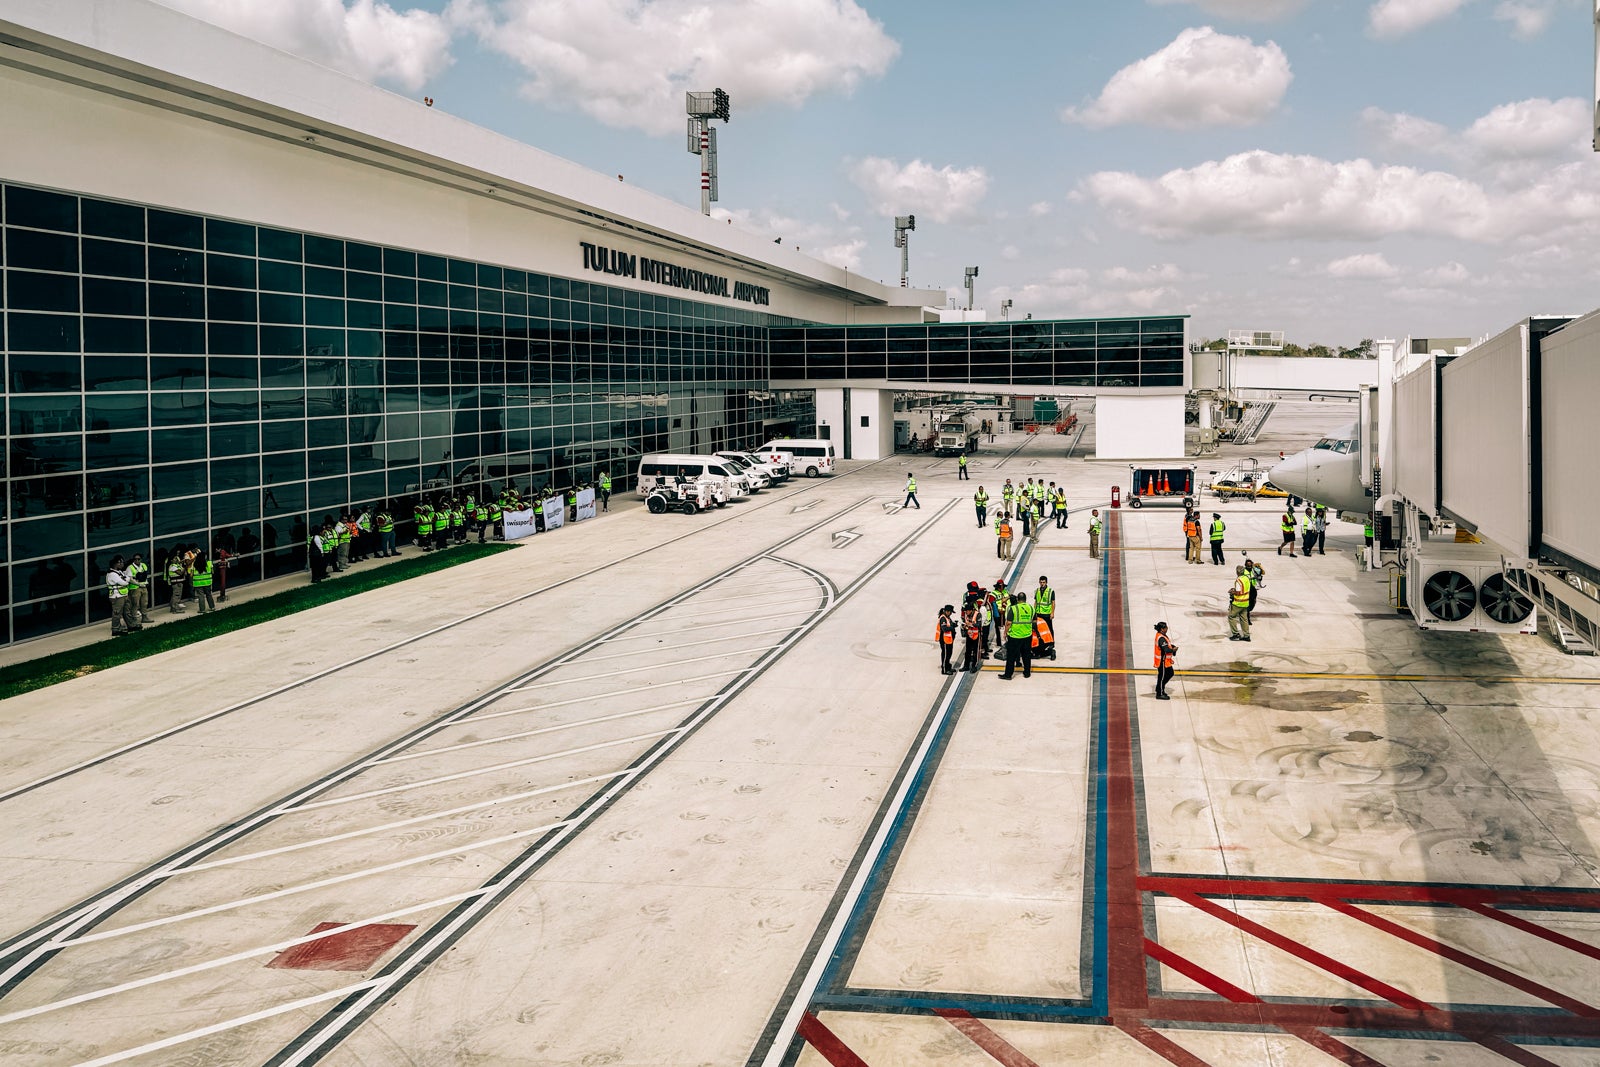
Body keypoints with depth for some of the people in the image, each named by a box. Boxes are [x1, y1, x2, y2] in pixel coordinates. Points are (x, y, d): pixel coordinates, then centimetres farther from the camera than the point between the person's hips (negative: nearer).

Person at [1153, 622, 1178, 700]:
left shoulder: (1160, 635, 7)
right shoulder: (1161, 638, -26)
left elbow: (1167, 645, 17)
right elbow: (1166, 649, -31)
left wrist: (1173, 647, -2)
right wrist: (1173, 649, -13)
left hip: (1166, 660, 11)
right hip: (1162, 661, -11)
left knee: (1170, 674, 21)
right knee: (1162, 676, 1)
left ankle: (1160, 688, 32)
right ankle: (1159, 694, 13)